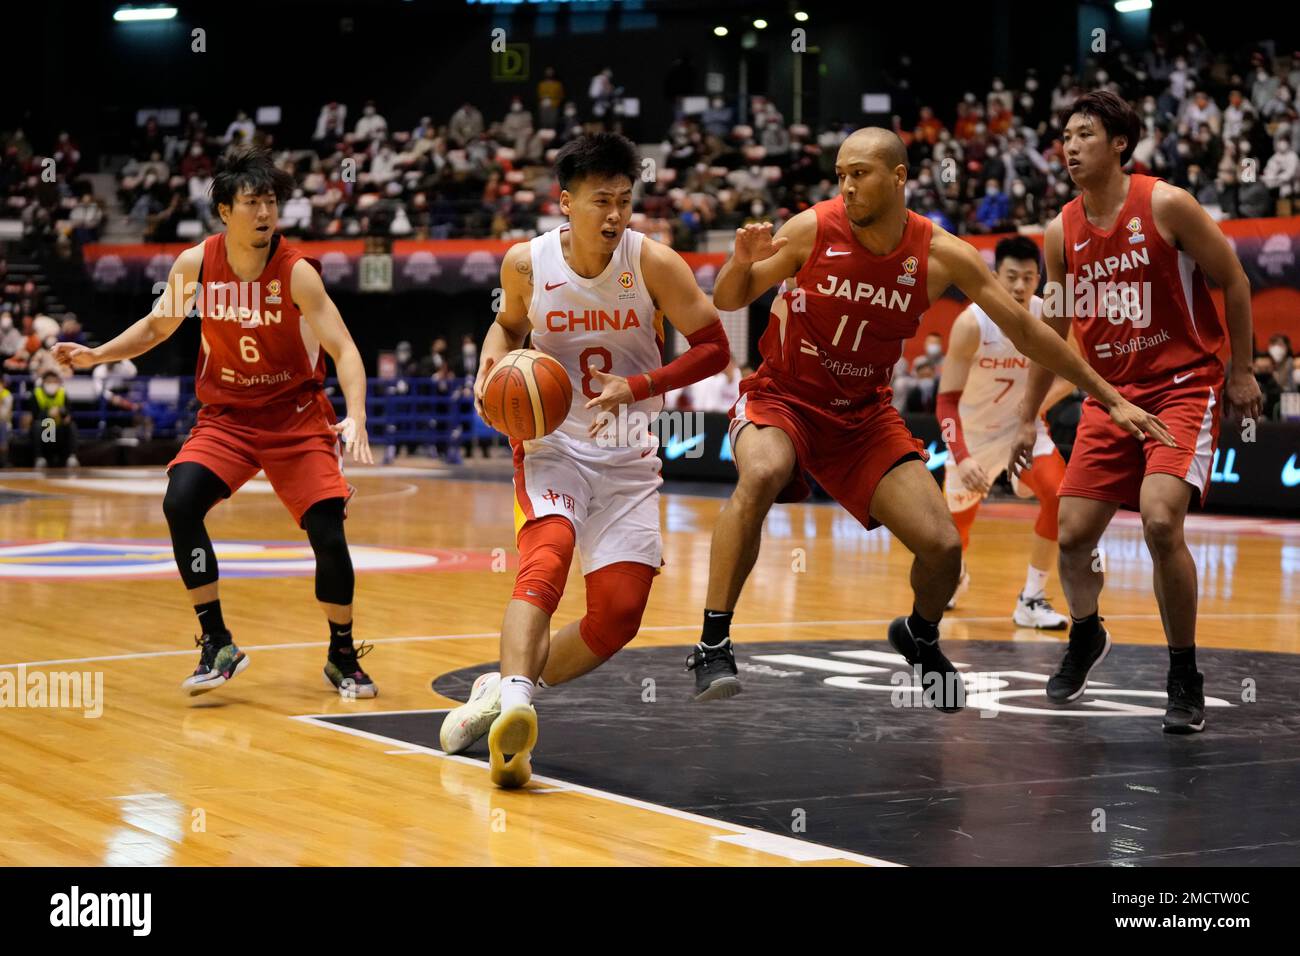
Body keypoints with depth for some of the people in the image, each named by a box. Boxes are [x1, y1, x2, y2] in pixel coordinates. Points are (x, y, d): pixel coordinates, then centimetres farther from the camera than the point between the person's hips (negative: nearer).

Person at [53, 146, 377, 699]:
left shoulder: (296, 273, -18)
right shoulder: (194, 265, -9)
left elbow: (343, 350, -23)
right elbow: (158, 326, 10)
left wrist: (355, 417, -38)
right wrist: (96, 355, -2)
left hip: (296, 416, -2)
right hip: (225, 415, 2)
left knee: (328, 534, -10)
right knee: (180, 503, -22)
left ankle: (343, 657, 14)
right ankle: (217, 645, -9)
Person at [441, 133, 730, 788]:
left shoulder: (652, 263, -13)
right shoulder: (526, 263, -8)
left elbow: (714, 349, -9)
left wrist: (636, 387, -21)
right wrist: (493, 358, -7)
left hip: (628, 458, 1)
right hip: (552, 444, -1)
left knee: (618, 616, -4)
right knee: (544, 565, -30)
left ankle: (500, 690, 14)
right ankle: (513, 707, -42)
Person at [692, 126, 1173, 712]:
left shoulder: (943, 256, -11)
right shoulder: (814, 230, -16)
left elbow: (1024, 331, -2)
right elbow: (728, 301, -4)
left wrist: (1111, 399, -1)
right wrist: (742, 262, -28)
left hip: (863, 412, 3)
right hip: (783, 398, -2)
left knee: (942, 546, -7)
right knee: (761, 476, -37)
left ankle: (919, 637, 29)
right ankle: (713, 648, -28)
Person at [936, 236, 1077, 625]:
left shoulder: (1048, 317, -19)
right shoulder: (971, 323, -28)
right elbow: (947, 399, -28)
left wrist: (1042, 401, -20)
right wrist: (961, 458, -41)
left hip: (1022, 424, 1)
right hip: (973, 430, -1)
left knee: (1060, 494, -24)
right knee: (959, 519, 14)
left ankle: (1031, 600, -12)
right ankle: (954, 575, 52)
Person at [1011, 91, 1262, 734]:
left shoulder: (1165, 205, -11)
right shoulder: (1061, 233, 4)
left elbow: (1233, 282, -3)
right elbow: (1053, 326, 15)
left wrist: (1242, 372, -1)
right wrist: (1029, 417, 14)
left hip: (1183, 386, -5)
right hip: (1110, 393, 5)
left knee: (1160, 522, -24)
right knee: (1072, 535, 1)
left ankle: (1185, 680, -7)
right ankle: (1085, 638, 34)